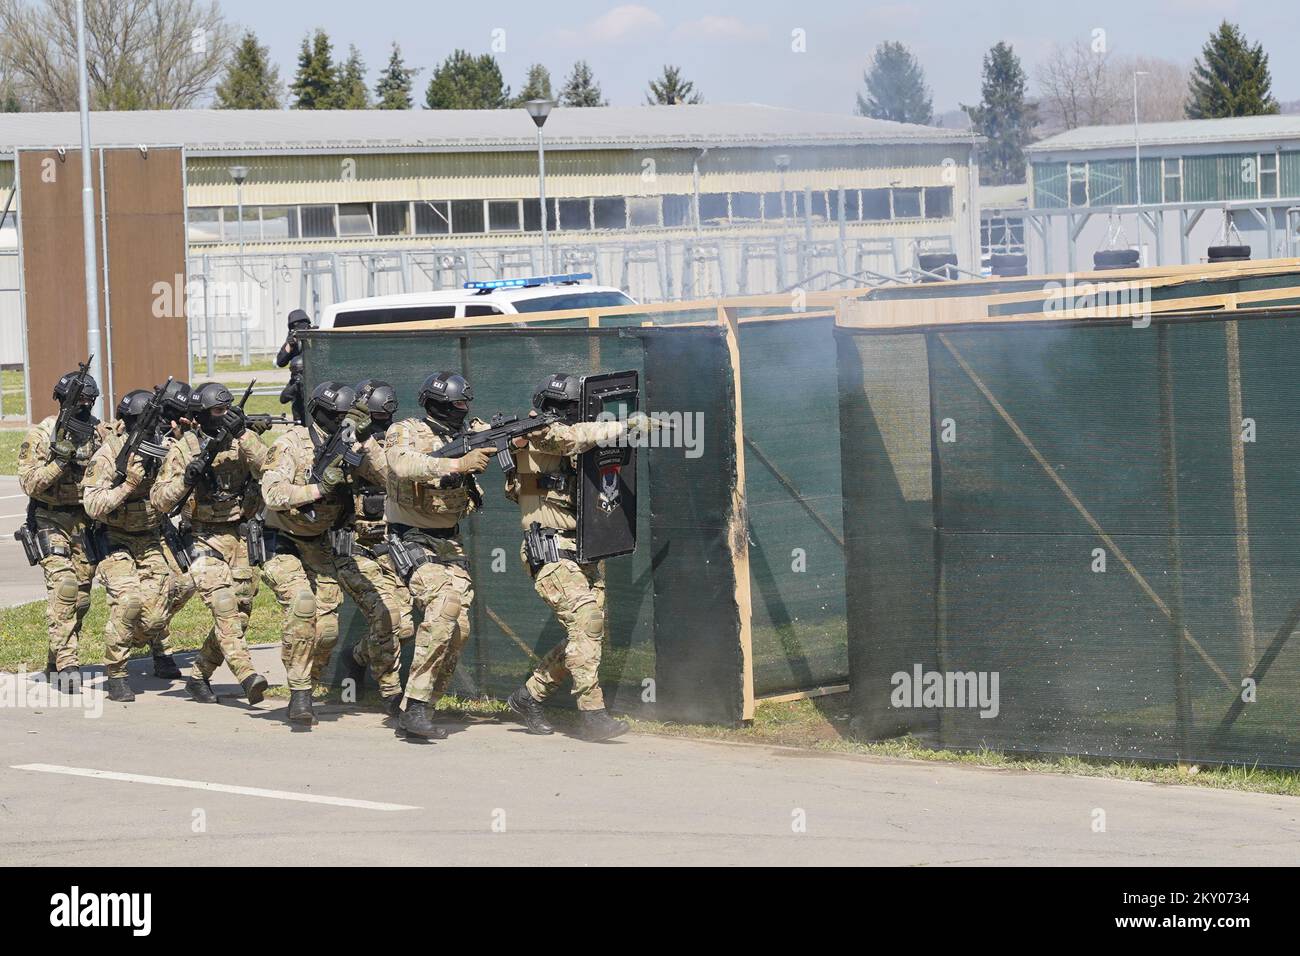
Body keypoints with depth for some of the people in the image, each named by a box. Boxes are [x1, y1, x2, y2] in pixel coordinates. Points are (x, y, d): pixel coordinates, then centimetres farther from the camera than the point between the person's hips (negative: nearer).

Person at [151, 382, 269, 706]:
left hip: (241, 536, 4)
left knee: (239, 612, 4)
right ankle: (247, 675, -29)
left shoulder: (242, 439, 4)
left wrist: (242, 435, -21)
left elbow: (267, 468, -15)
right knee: (224, 605, -20)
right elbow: (159, 500, -4)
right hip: (205, 541, -4)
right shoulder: (184, 448, -3)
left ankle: (199, 675, 18)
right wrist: (186, 477, -20)